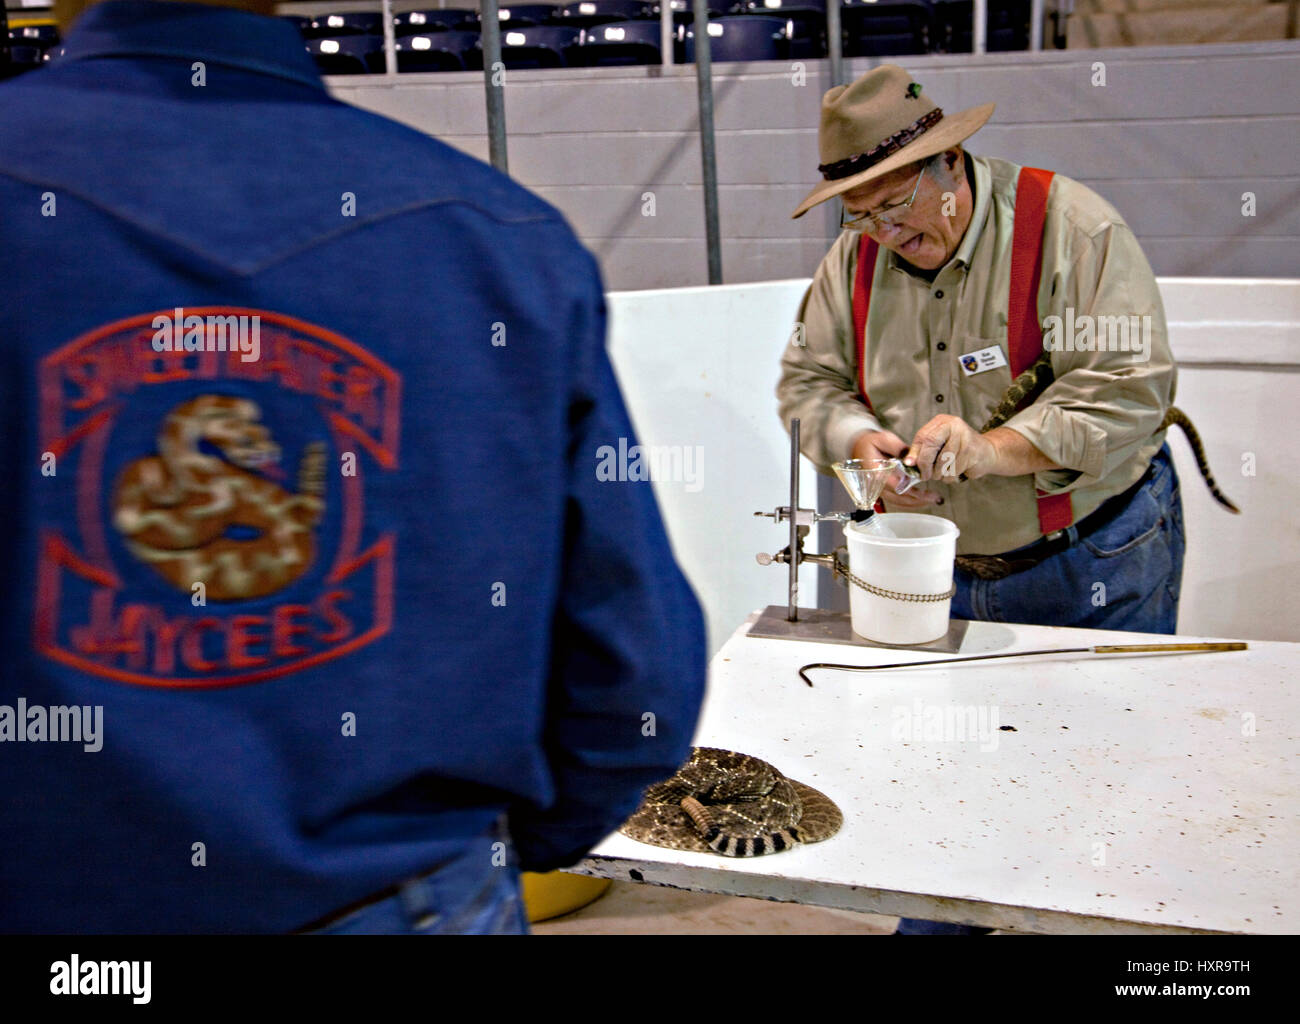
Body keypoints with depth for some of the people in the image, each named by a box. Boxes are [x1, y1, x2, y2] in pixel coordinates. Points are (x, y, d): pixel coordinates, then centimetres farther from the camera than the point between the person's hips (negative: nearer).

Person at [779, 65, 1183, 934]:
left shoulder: (1071, 226, -17)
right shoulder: (856, 257, -1)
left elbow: (1131, 388, -22)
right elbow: (809, 379, 5)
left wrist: (995, 447, -33)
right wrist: (860, 440, -16)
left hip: (1094, 566, -4)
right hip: (941, 566, 5)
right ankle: (935, 919, 35)